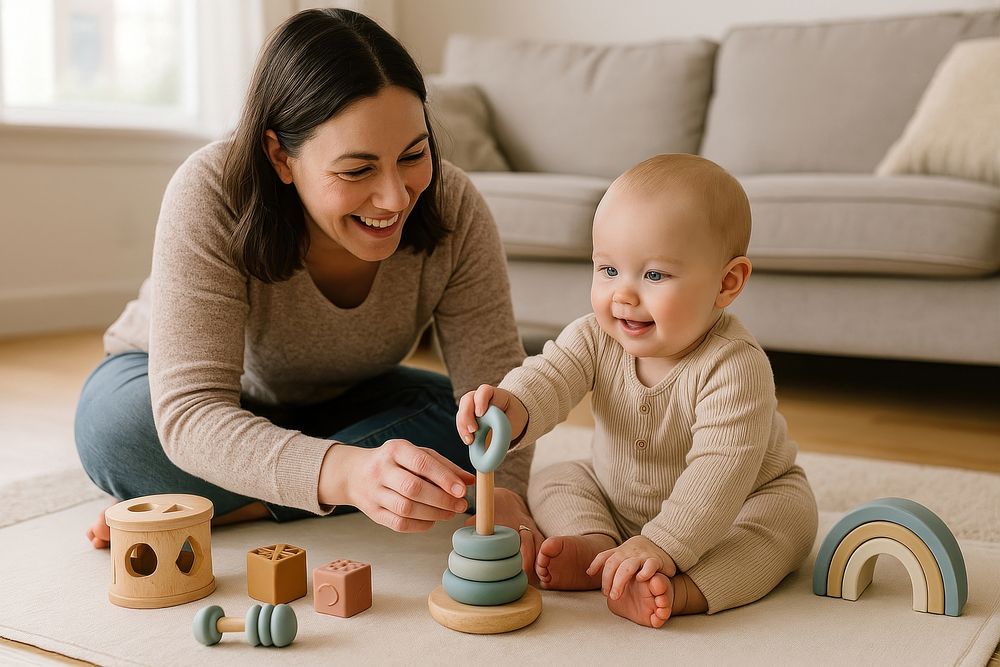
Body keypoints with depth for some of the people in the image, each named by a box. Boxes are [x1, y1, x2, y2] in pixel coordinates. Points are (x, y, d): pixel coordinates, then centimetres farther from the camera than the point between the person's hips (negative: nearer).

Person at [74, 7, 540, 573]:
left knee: (461, 427, -23)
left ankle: (217, 509, -18)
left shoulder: (453, 208, -26)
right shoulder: (212, 194, -36)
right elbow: (190, 414, -43)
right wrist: (348, 473, -61)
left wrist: (503, 495, -50)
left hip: (339, 401, 3)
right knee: (115, 420, -34)